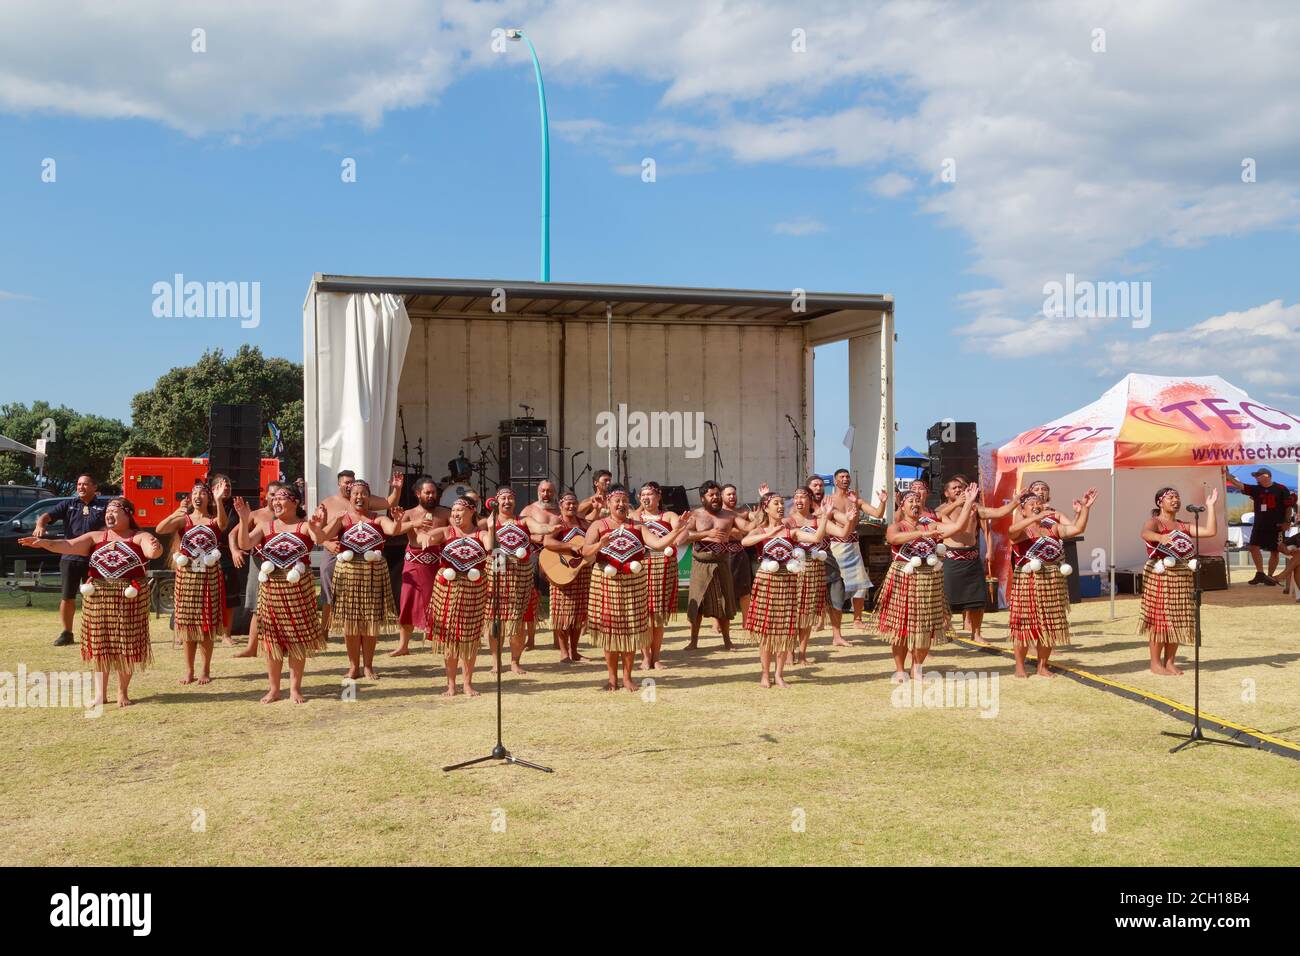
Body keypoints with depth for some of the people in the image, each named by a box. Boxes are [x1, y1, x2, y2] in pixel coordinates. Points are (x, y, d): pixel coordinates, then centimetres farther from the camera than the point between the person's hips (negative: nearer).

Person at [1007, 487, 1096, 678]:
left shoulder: (1052, 527, 12)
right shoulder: (1020, 530, -4)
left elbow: (1078, 528, 3)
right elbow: (1013, 529, -29)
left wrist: (1084, 508, -9)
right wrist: (1039, 517, -38)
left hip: (1052, 583, 5)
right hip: (1027, 582, -5)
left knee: (1049, 625, 8)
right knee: (1026, 622, -1)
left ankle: (1042, 666, 20)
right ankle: (1020, 666, 11)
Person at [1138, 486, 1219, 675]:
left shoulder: (1183, 526, 14)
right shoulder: (1154, 522, -6)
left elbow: (1211, 531, 4)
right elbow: (1145, 533, -30)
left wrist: (1210, 506, 5)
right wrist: (1160, 537, -52)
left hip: (1182, 579, 6)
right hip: (1160, 578, -6)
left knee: (1177, 620, 7)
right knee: (1159, 618, -4)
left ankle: (1169, 662, 15)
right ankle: (1155, 663, 3)